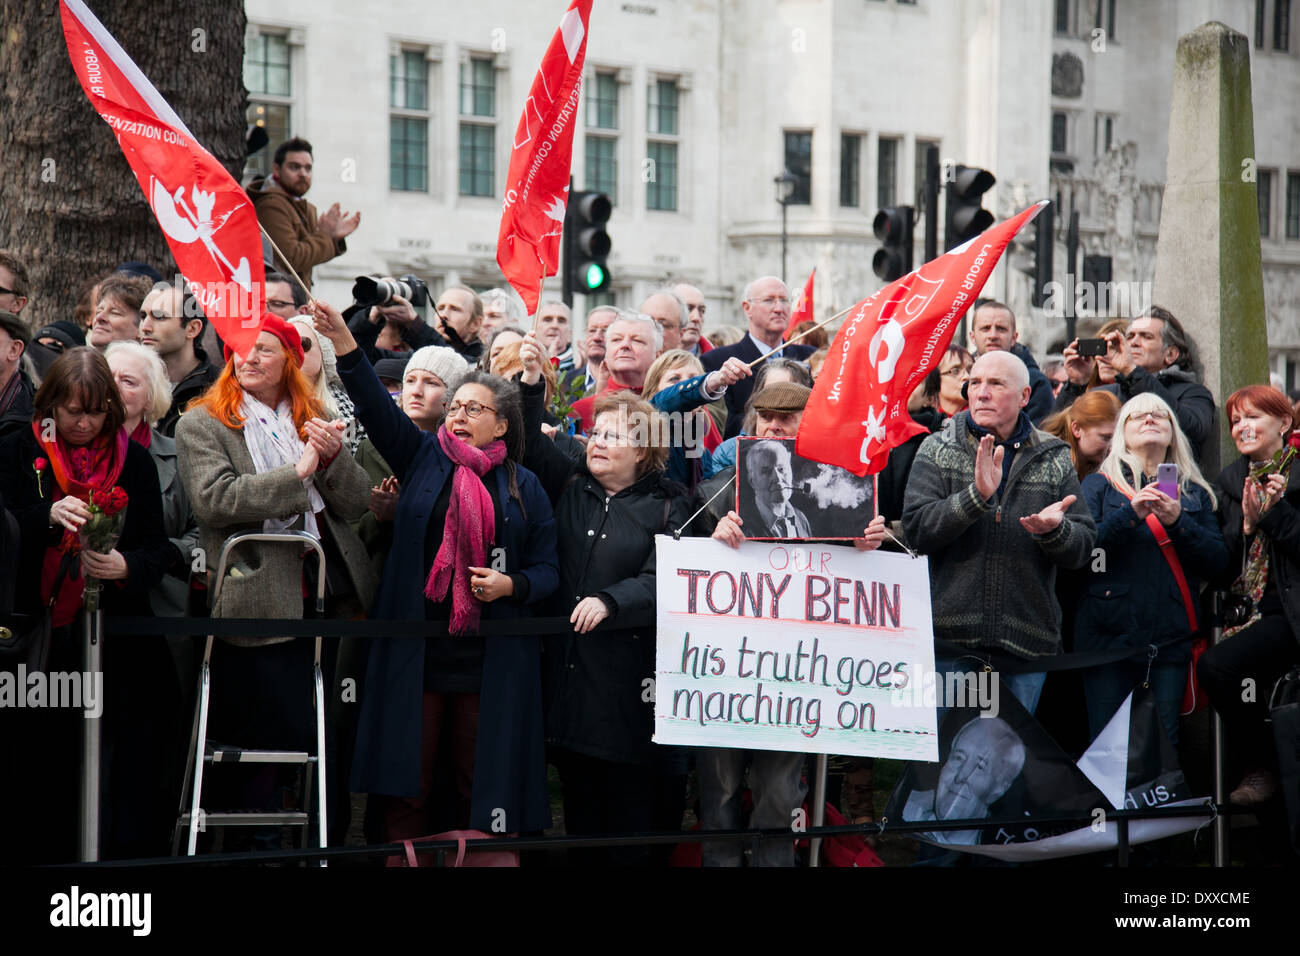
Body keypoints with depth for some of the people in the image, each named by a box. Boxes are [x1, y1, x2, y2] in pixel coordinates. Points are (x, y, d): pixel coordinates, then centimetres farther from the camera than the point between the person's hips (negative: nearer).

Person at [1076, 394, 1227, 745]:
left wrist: (1178, 522, -9)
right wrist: (1130, 514, -17)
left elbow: (1218, 564, 5)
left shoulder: (1195, 494, 16)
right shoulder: (1100, 485, 10)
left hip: (1170, 642, 2)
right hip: (1110, 634, -2)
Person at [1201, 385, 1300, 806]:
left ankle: (1260, 769, -7)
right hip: (1245, 611, 6)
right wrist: (1246, 522, -5)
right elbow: (1219, 561, 10)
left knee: (1218, 665, -25)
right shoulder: (1229, 482, 15)